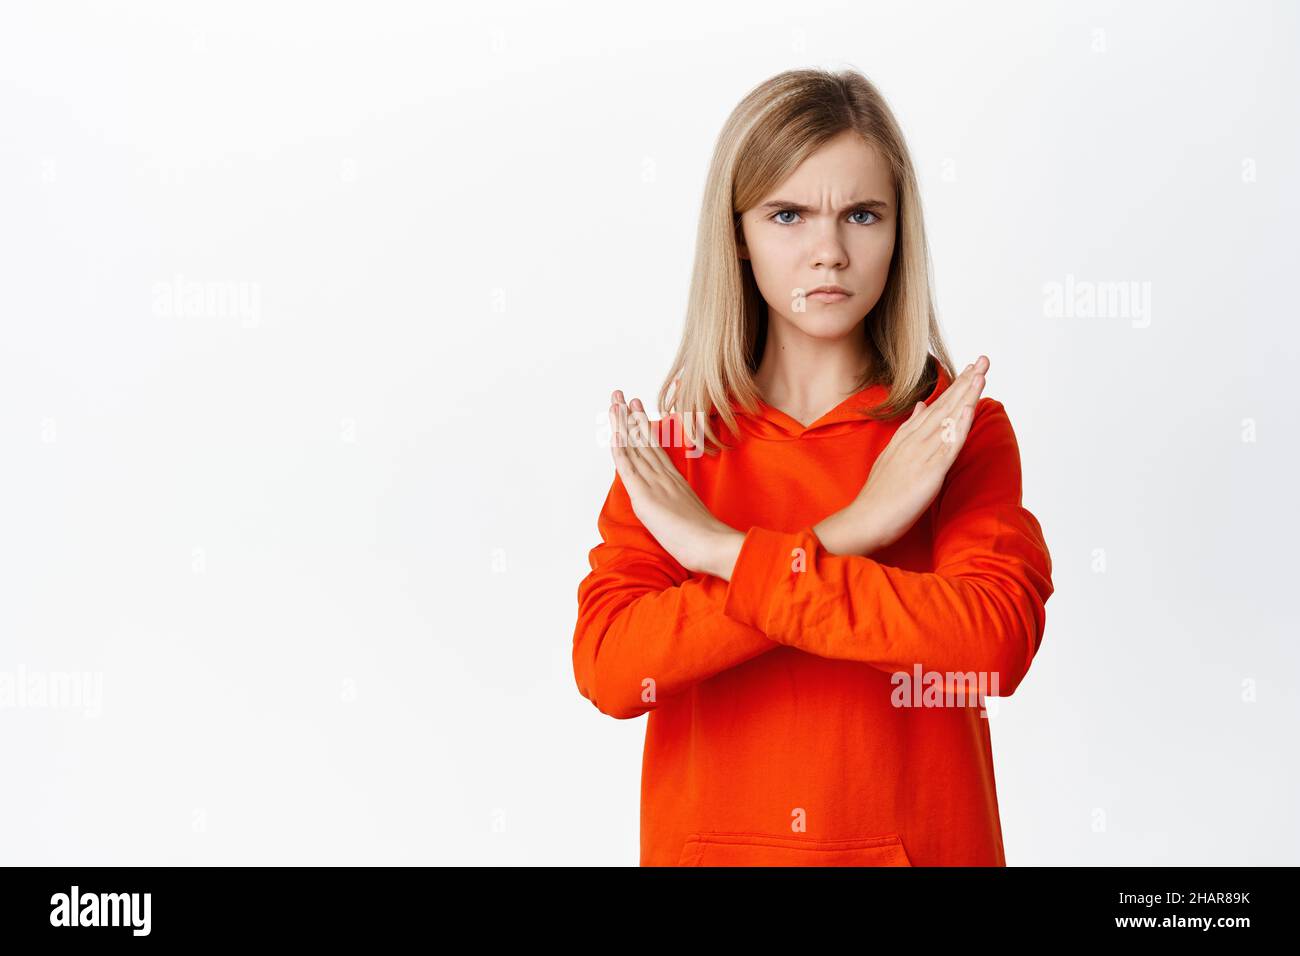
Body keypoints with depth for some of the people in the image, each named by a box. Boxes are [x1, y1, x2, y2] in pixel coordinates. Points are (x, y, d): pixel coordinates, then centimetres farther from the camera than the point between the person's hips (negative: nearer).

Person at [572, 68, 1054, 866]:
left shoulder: (965, 432, -6)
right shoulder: (673, 441, -3)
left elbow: (997, 637, -23)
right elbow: (607, 668, -15)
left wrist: (727, 553, -21)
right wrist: (843, 537, -22)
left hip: (914, 842, -1)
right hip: (712, 840, 1)